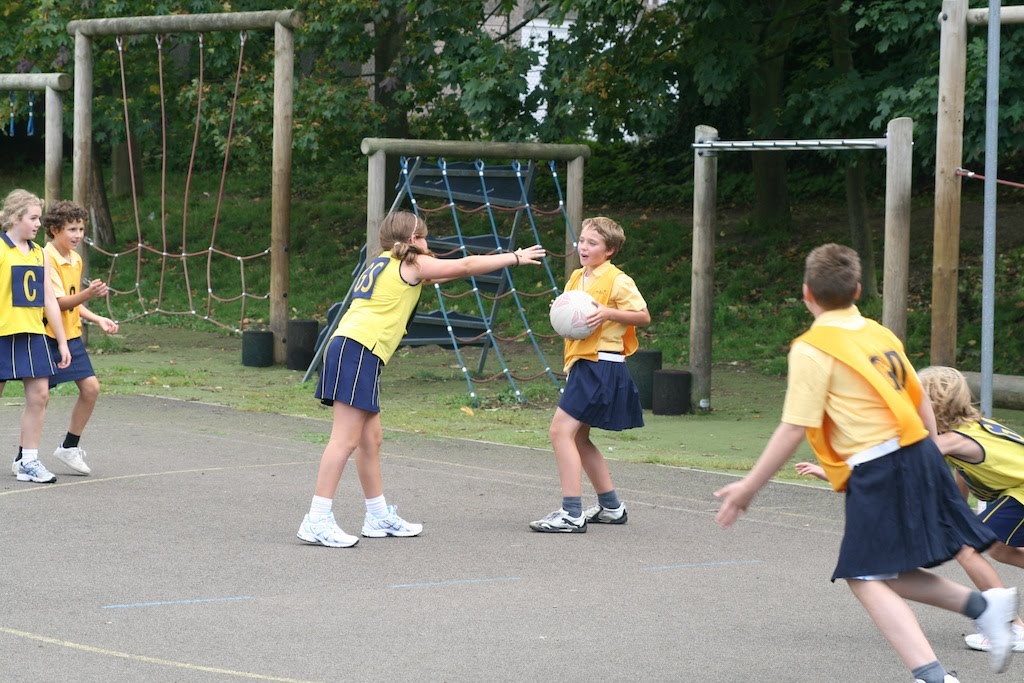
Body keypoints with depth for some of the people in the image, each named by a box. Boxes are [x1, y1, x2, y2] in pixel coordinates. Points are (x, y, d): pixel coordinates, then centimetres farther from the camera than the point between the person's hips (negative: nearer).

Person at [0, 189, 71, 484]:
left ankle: (27, 460, 5)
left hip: (34, 335, 6)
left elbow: (49, 300, 16)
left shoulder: (38, 253, 13)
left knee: (39, 394, -1)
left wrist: (62, 341, 14)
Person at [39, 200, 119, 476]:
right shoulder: (47, 258, -16)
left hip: (71, 336, 8)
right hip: (48, 336, -8)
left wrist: (98, 319, 12)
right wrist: (88, 294, -35)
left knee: (91, 388, 0)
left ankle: (70, 447, 14)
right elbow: (58, 302, -22)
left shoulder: (75, 259, 12)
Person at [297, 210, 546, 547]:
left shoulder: (384, 264, 26)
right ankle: (317, 521, -19)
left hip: (352, 349, 9)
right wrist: (515, 257, 17)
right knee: (346, 440, -13)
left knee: (370, 439, 15)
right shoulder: (411, 263, 3)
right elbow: (466, 266, 7)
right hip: (358, 351, -9)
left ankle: (380, 517, 22)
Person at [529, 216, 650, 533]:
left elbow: (643, 316, -8)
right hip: (582, 364, 10)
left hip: (602, 367, -10)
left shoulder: (617, 281, -9)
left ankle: (571, 514, -19)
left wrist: (608, 313, -20)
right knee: (577, 438, 16)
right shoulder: (576, 278, 15)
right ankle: (611, 507, 28)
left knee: (561, 431, -17)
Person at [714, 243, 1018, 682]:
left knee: (866, 580, -5)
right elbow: (922, 408, 18)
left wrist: (748, 488, -5)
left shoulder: (811, 349, -7)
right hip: (918, 455, 8)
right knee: (885, 573, 19)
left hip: (878, 471, -8)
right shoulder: (880, 335, 14)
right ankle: (982, 605, 6)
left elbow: (794, 430, -11)